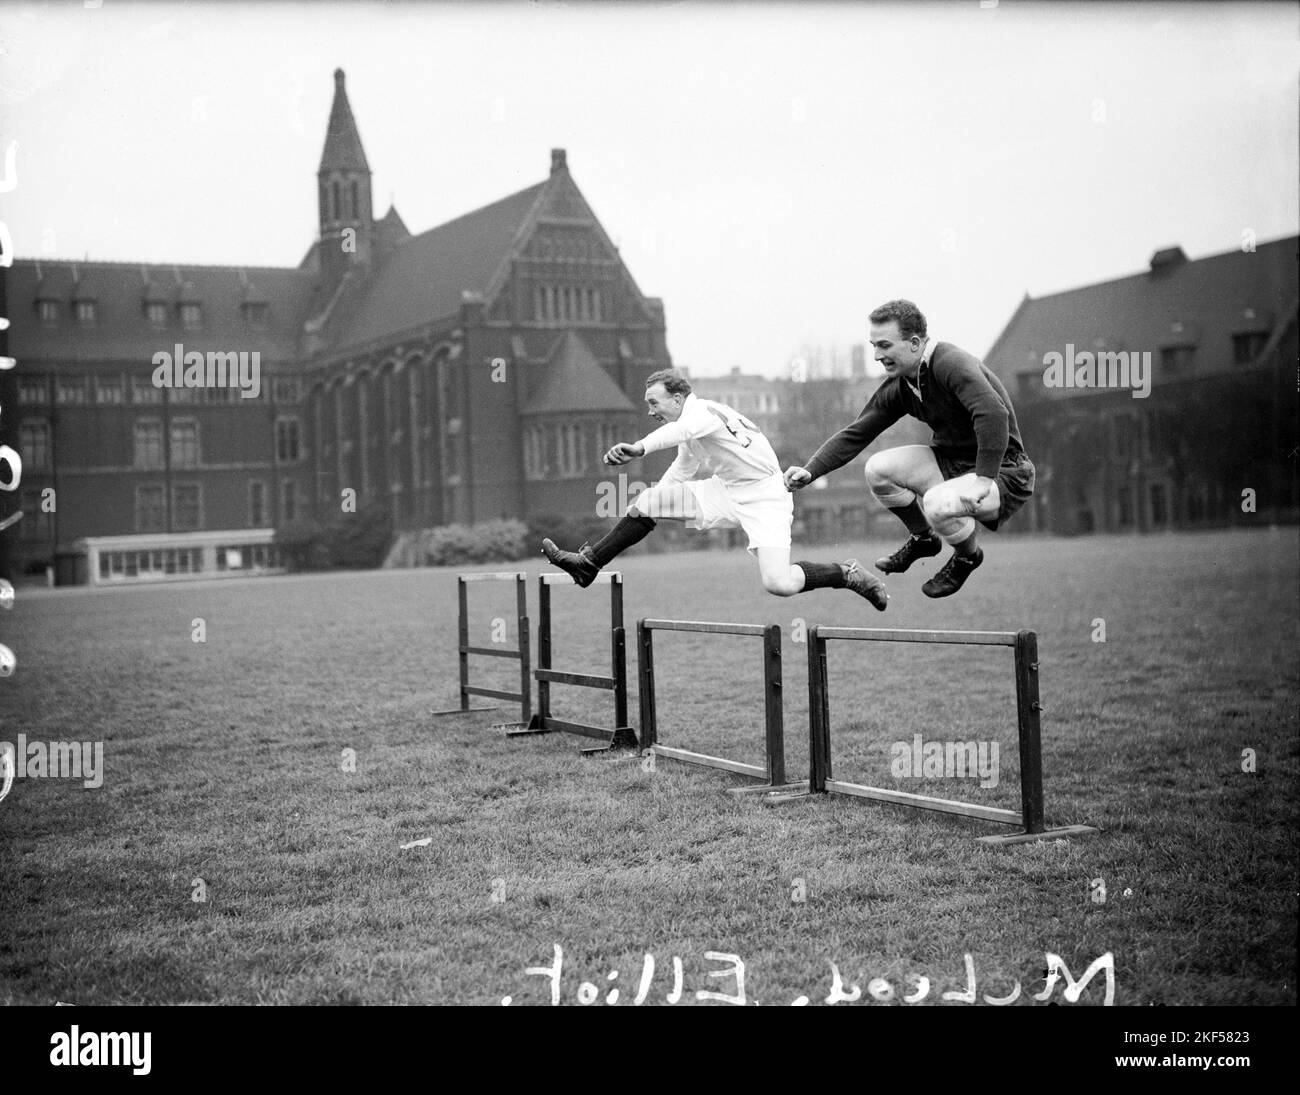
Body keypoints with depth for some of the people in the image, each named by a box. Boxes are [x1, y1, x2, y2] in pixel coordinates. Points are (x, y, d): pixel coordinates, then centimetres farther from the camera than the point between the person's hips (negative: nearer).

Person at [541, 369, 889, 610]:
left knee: (778, 584, -24)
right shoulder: (690, 441, 10)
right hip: (726, 492, 9)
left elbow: (680, 429, -44)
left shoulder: (703, 411, -20)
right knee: (648, 501, -3)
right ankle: (587, 563, 7)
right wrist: (644, 514, 19)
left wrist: (640, 448, -62)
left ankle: (848, 574, 1)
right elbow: (679, 474, 25)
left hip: (763, 497, -9)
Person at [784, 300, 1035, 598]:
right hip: (951, 459, 8)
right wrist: (810, 471, -6)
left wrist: (983, 480, -36)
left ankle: (968, 556, 3)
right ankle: (923, 539, 17)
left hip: (1004, 472, -7)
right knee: (878, 469, -10)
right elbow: (855, 434, 6)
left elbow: (994, 415, -36)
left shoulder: (952, 364, -24)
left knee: (938, 504, -34)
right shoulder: (898, 387, 2)